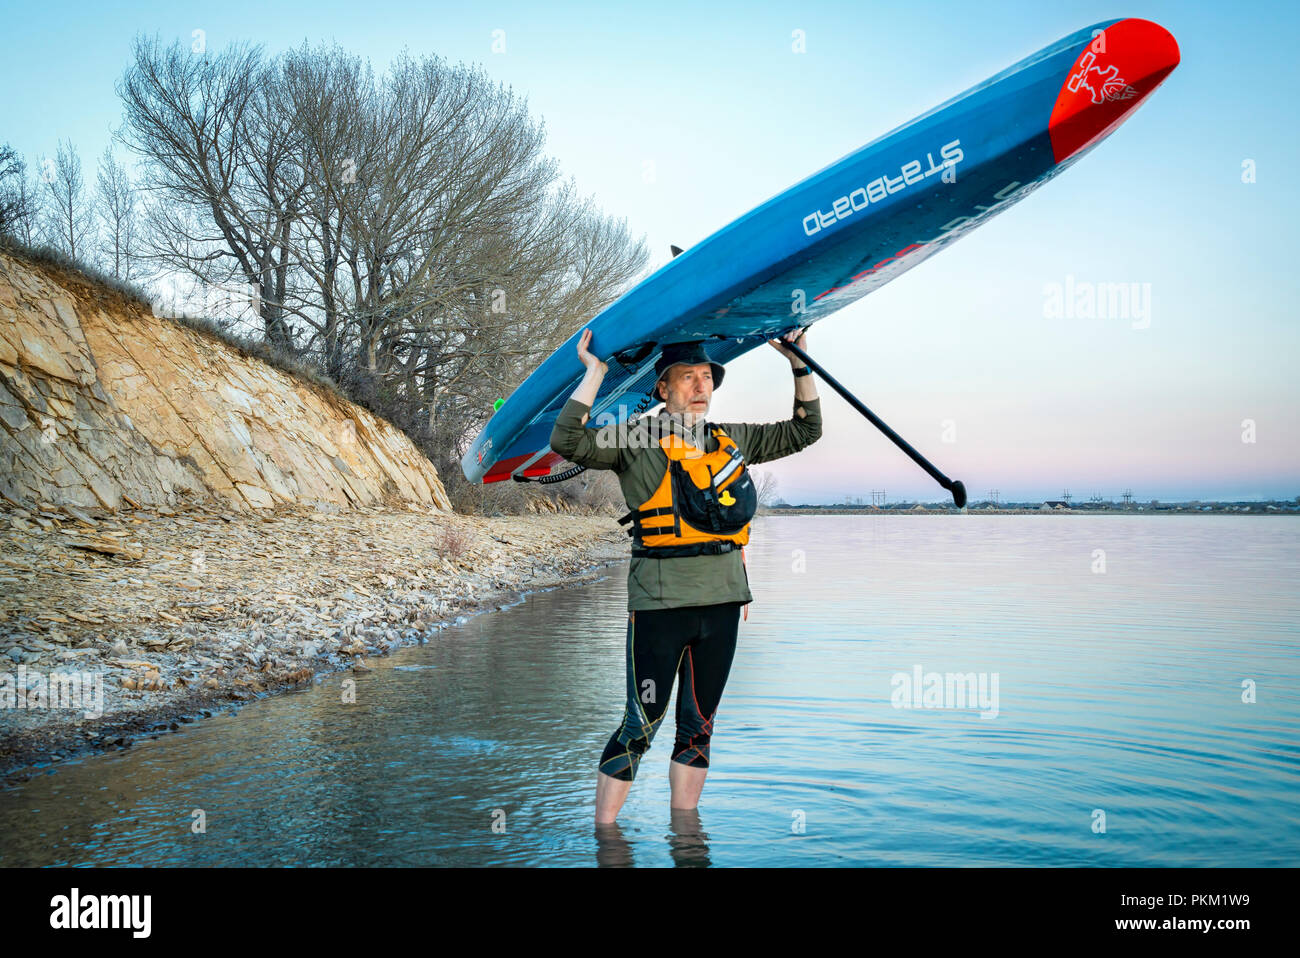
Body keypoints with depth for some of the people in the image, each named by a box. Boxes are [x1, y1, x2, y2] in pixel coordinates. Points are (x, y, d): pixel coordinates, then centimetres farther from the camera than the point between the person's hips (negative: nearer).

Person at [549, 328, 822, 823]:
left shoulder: (732, 440, 14)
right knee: (641, 725, -2)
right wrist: (595, 373, -14)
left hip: (722, 601, 6)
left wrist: (799, 365, 14)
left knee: (698, 726, 13)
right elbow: (568, 442, -16)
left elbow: (804, 431, 23)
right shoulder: (636, 443, -2)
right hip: (660, 602, -5)